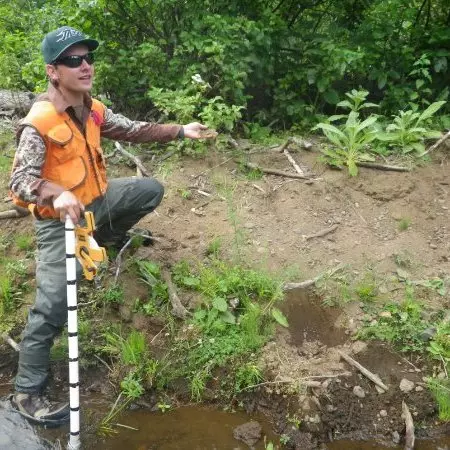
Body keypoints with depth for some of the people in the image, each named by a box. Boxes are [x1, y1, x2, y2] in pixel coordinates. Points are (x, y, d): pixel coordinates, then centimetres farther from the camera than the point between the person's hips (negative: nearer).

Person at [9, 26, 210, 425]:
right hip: (59, 220, -7)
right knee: (51, 309, -11)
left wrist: (180, 131, 3)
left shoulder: (93, 110, -2)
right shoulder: (39, 123, -26)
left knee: (152, 190, 11)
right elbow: (20, 179, -30)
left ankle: (105, 238, 32)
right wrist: (57, 193, -50)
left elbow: (133, 130, 9)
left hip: (96, 200, 7)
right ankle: (27, 393, 2)